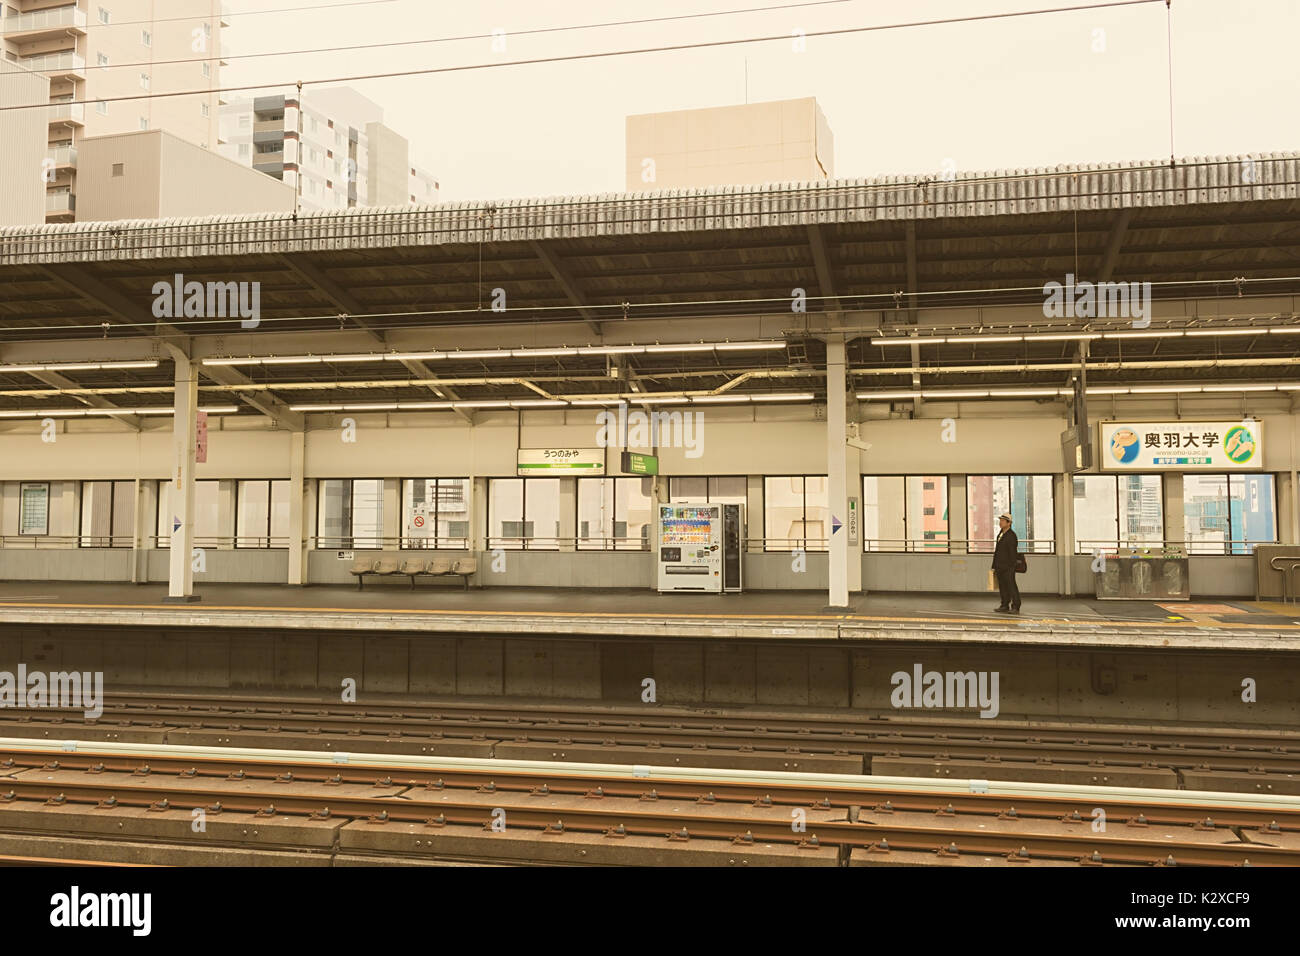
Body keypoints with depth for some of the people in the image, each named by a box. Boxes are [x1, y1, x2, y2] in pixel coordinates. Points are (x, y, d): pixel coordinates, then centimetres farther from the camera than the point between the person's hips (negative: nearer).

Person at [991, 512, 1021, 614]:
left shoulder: (1011, 536, -12)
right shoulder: (1000, 534, 15)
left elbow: (1013, 553, -15)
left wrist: (1011, 567, -18)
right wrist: (995, 566, 18)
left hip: (1008, 567, -8)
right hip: (1000, 567, 8)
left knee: (1011, 586, -6)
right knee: (1002, 586, 10)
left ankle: (1015, 608, -3)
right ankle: (1005, 606, 16)